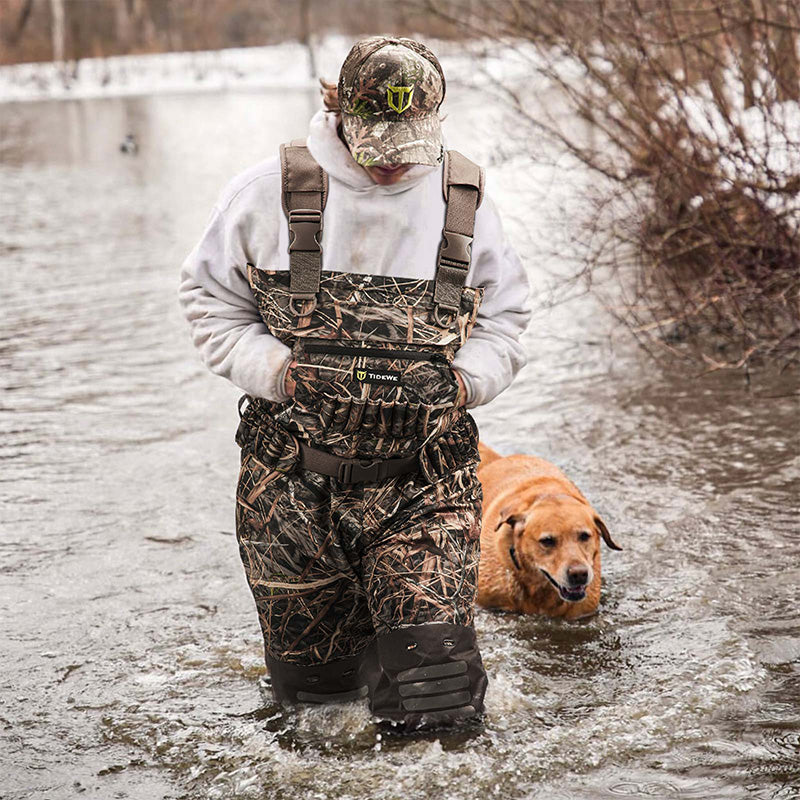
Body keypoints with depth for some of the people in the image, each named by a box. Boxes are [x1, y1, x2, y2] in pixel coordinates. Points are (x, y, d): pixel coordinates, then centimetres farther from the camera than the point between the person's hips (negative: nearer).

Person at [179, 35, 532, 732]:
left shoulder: (464, 202, 1)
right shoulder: (271, 194, -5)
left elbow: (504, 321, 11)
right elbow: (212, 302, 3)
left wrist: (461, 380, -9)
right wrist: (283, 372, -14)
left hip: (423, 481, 0)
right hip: (293, 477, 0)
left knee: (430, 685, -11)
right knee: (309, 682, 10)